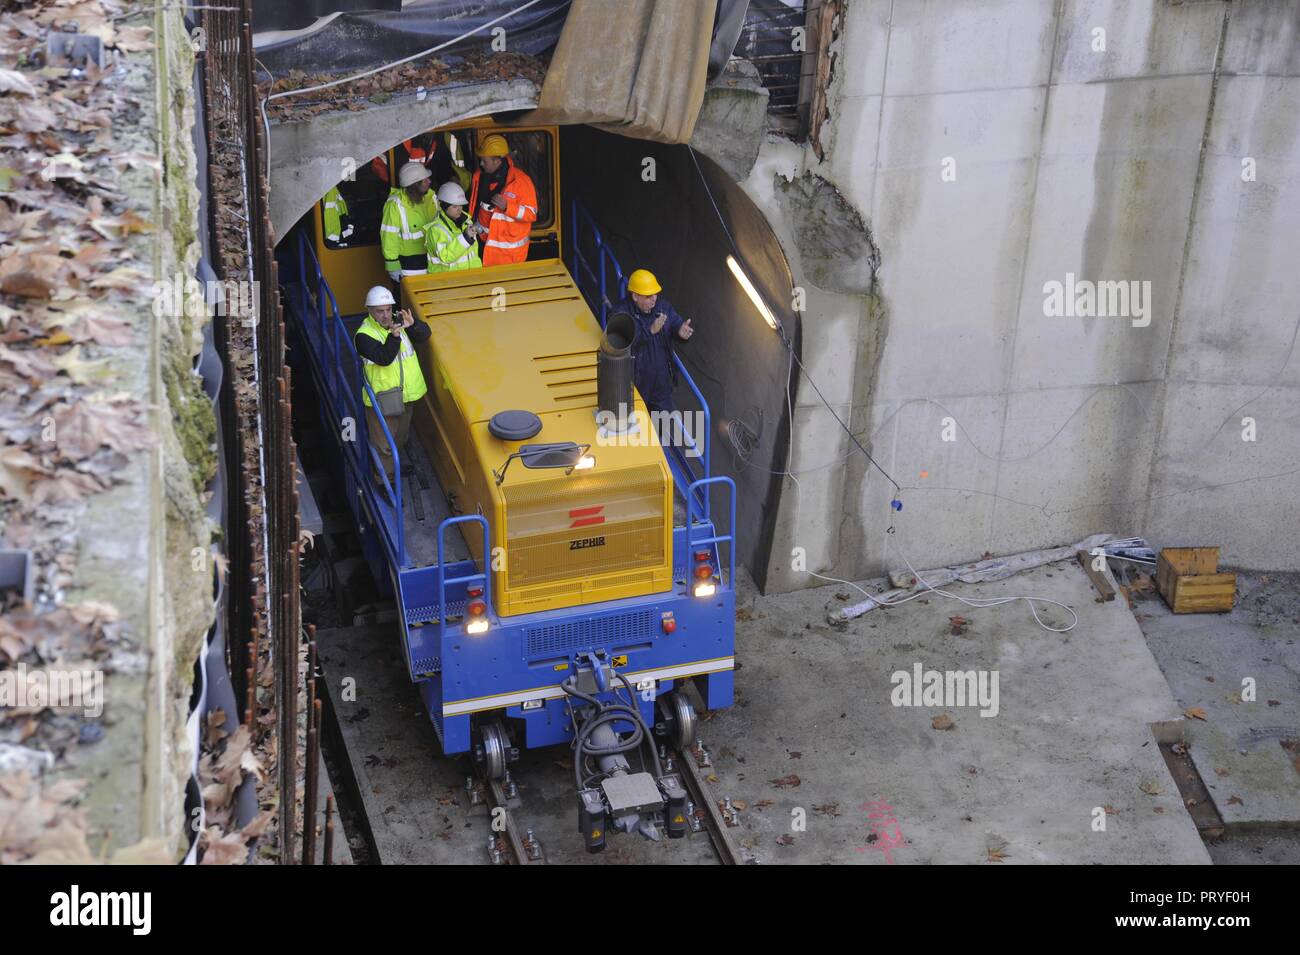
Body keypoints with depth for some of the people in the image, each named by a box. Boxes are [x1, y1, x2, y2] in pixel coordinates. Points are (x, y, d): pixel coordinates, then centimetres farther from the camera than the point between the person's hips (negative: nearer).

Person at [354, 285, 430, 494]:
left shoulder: (398, 321, -2)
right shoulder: (364, 336, -20)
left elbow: (424, 335, -9)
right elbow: (383, 358, -31)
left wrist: (412, 325, -29)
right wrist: (394, 336, -45)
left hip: (405, 393, 7)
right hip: (381, 399, -7)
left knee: (400, 437, 26)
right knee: (383, 443, 3)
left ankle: (393, 466, 49)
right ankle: (385, 483, 16)